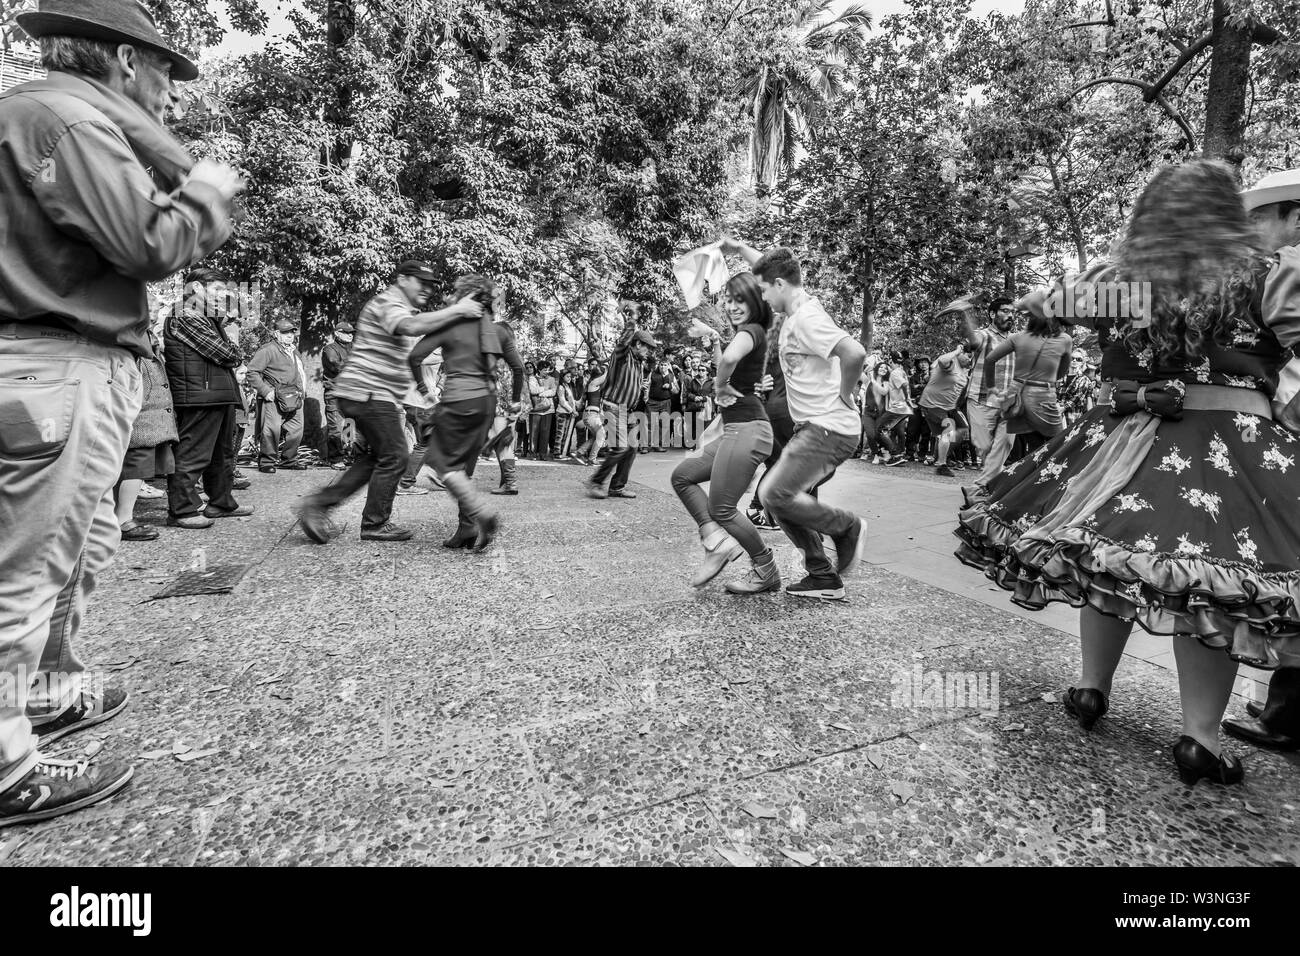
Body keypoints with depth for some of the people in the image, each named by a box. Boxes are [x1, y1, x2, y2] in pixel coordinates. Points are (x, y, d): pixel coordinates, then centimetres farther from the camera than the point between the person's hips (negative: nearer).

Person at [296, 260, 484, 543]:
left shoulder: (398, 307, 24)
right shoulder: (388, 303, -11)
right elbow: (413, 326, -33)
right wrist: (456, 311, -31)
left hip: (371, 395, 11)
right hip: (368, 392, -11)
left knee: (378, 456, 16)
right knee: (394, 457, -6)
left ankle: (321, 502, 15)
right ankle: (375, 525, 5)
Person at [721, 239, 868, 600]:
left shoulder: (806, 319, -17)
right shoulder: (798, 306, 13)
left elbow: (854, 353, -30)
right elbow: (773, 269, 33)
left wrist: (843, 394, -16)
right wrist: (740, 248, 34)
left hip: (829, 430, -10)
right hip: (815, 427, 10)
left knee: (775, 493, -16)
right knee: (789, 497, 9)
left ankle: (847, 527, 4)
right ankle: (825, 578, 16)